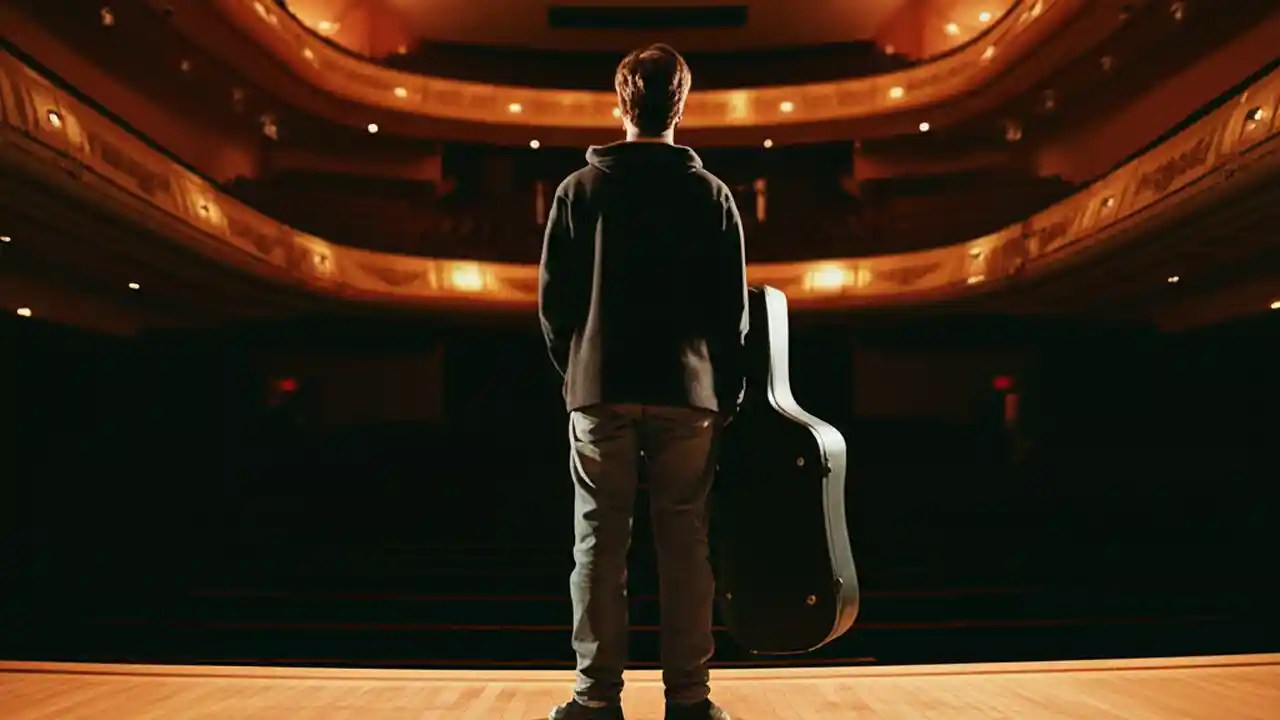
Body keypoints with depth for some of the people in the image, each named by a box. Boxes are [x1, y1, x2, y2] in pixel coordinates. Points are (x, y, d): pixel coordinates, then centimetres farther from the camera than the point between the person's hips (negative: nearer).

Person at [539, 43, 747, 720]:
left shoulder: (580, 189, 1)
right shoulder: (711, 195, 3)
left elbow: (553, 298, 2)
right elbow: (733, 309, 4)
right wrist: (727, 394, 13)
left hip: (600, 392, 0)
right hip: (687, 393, 1)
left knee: (599, 543, 3)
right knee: (684, 544, 4)